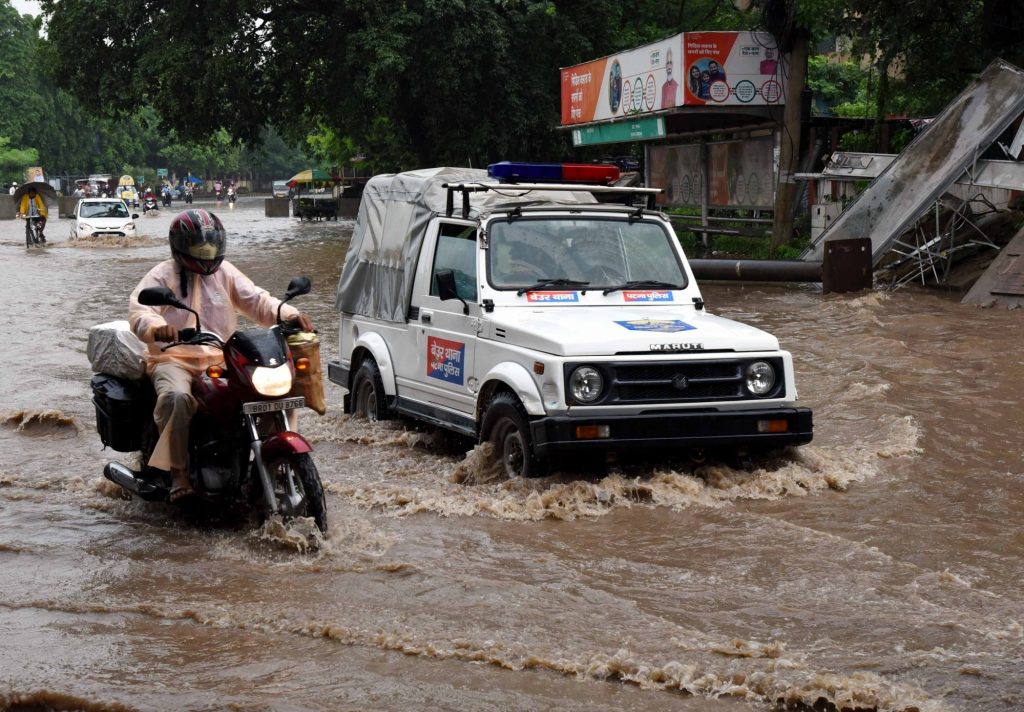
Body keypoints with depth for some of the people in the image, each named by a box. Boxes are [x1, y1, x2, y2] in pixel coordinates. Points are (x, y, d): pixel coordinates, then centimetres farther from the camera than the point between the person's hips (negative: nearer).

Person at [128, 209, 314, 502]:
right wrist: (157, 327, -37)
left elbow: (257, 301, 10)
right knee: (177, 397, -38)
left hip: (220, 360, 4)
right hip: (174, 359, -4)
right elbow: (138, 311, -13)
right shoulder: (162, 276, 2)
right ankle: (178, 472, -32)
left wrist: (289, 314, -10)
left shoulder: (225, 273, 16)